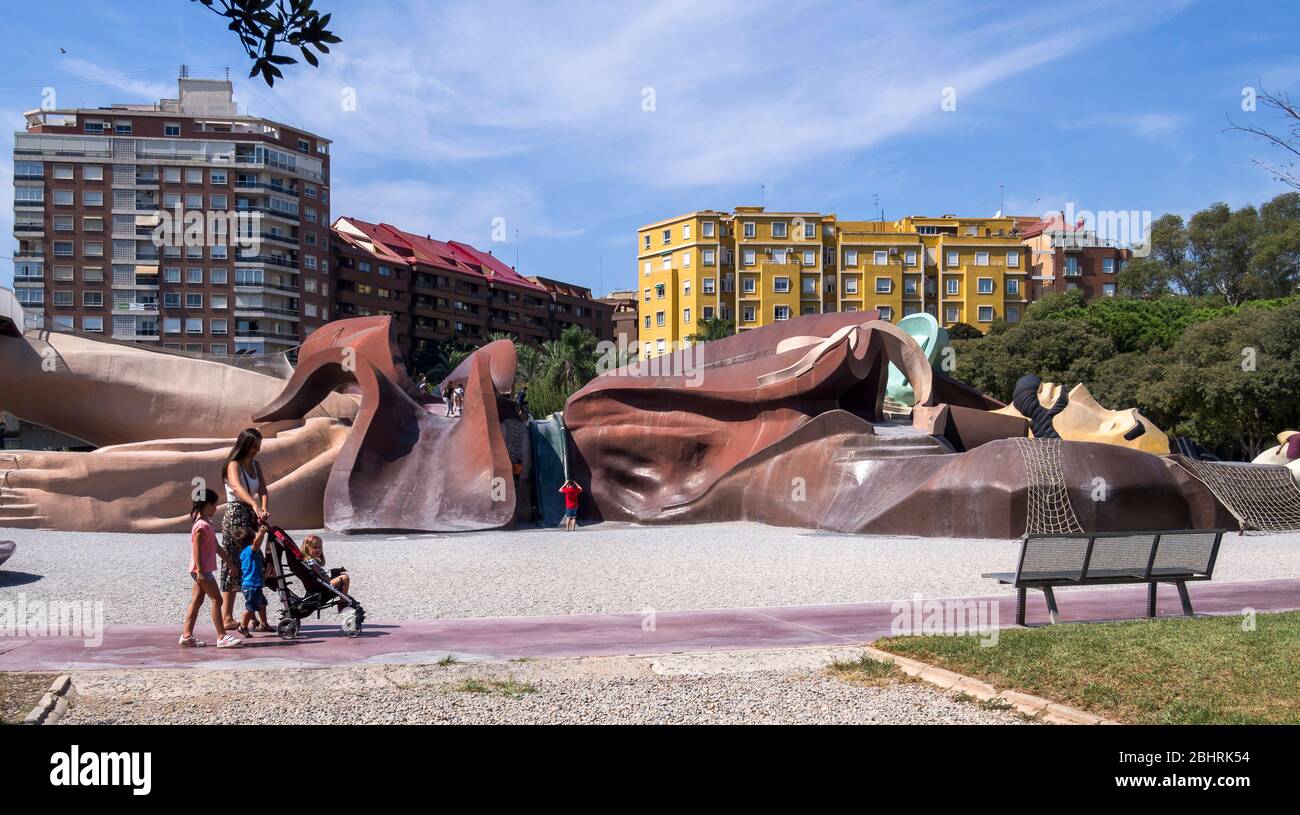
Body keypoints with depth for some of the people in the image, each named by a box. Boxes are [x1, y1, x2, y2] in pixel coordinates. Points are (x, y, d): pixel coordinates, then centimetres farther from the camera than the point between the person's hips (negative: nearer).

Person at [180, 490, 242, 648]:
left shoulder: (207, 524, 15)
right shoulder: (201, 525, -16)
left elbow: (216, 547, 21)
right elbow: (197, 550, -20)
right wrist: (200, 572, -23)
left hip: (203, 570, 10)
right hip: (202, 570, -10)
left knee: (196, 601, 10)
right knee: (217, 600, -8)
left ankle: (186, 636, 12)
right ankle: (222, 637, -7)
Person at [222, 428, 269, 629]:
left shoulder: (255, 465, 13)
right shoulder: (234, 465, -10)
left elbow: (262, 490, 2)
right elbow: (237, 487, -30)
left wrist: (264, 509, -19)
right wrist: (255, 505, -47)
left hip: (252, 515, 8)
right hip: (235, 514, -8)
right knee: (233, 565, -7)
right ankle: (227, 618, -6)